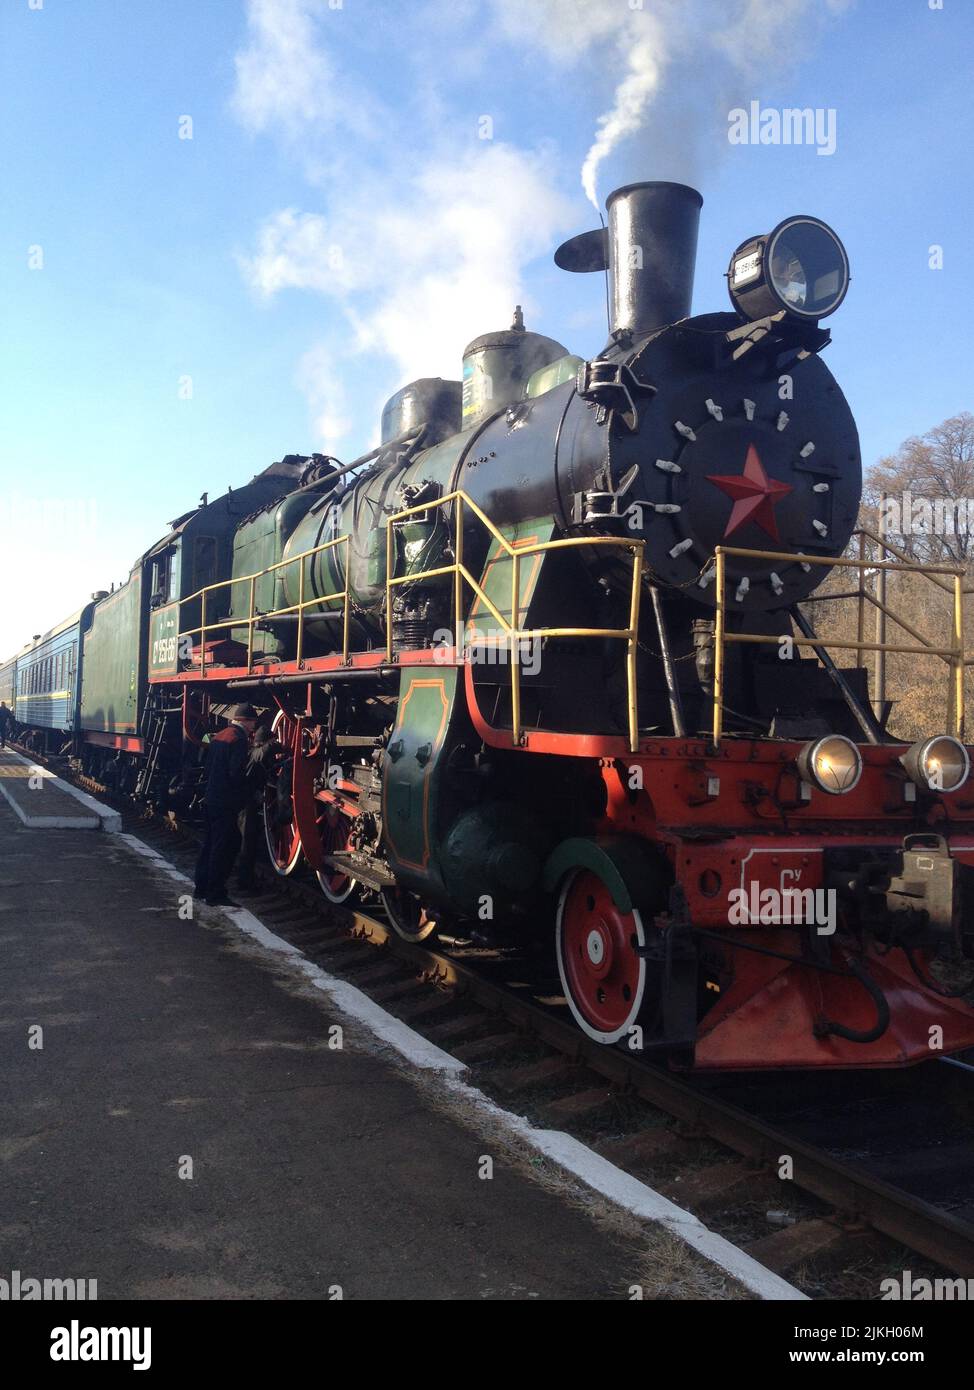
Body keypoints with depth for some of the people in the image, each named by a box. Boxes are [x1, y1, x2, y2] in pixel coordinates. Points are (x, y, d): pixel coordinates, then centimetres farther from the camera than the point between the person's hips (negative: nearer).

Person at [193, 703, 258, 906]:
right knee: (223, 847, -4)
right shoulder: (238, 740, -16)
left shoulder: (219, 736, 12)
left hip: (211, 798, 9)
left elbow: (208, 767, 16)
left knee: (210, 843, 17)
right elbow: (237, 773, -21)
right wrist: (244, 797, -8)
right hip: (226, 803, -9)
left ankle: (201, 887, 25)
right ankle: (215, 894, -1)